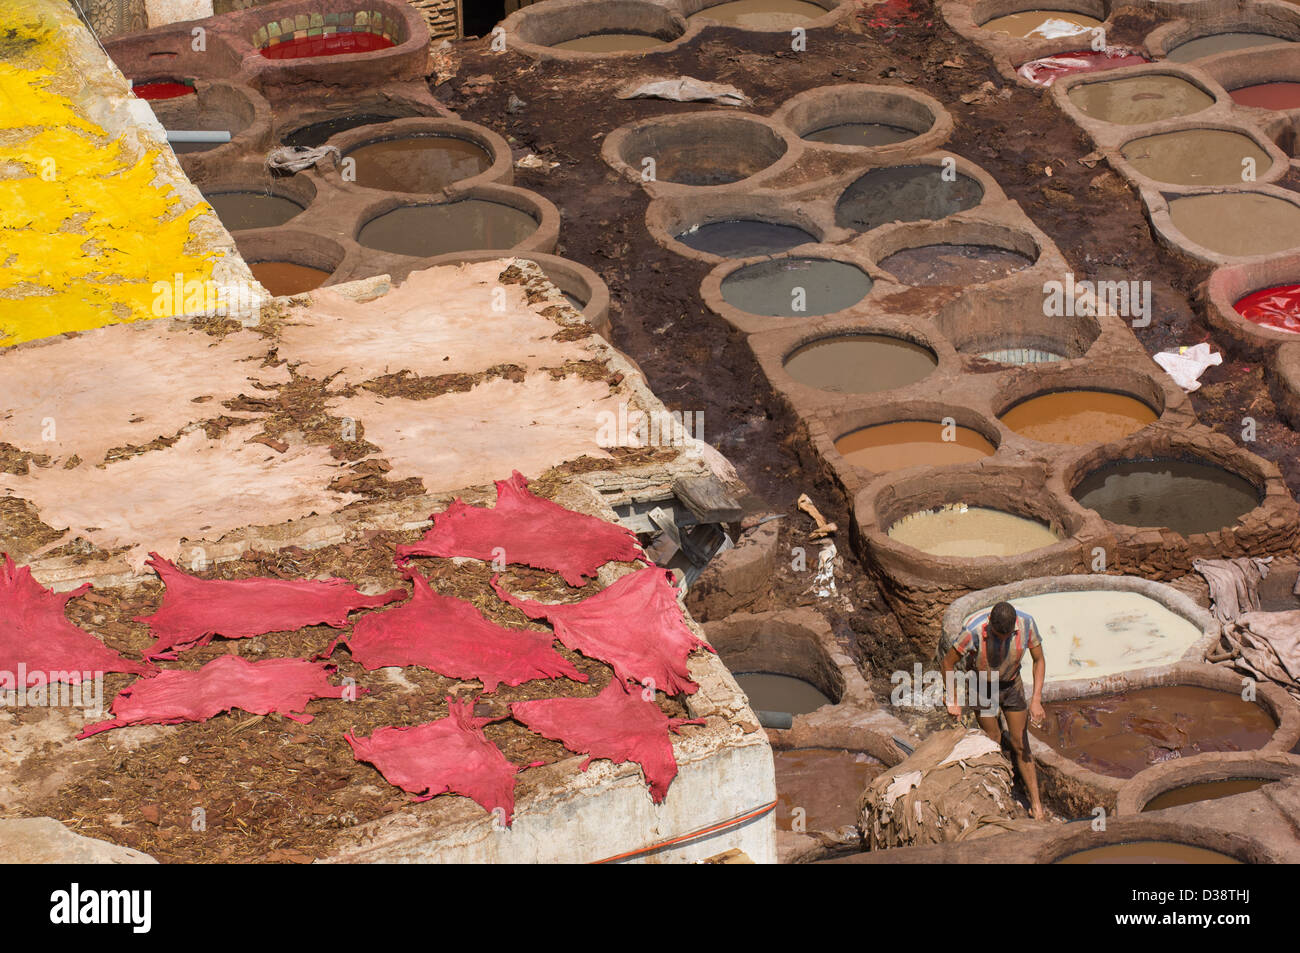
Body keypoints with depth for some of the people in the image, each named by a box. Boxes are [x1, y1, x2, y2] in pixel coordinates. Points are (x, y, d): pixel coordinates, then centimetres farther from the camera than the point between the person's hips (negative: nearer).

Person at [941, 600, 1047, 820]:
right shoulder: (974, 630, -34)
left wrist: (1036, 700, -18)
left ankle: (1036, 804, 11)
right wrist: (953, 701, -10)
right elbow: (949, 662, -18)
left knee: (1021, 746, 5)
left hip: (1012, 685, 2)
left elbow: (1039, 661, -10)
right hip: (982, 687, -2)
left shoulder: (1027, 624, -26)